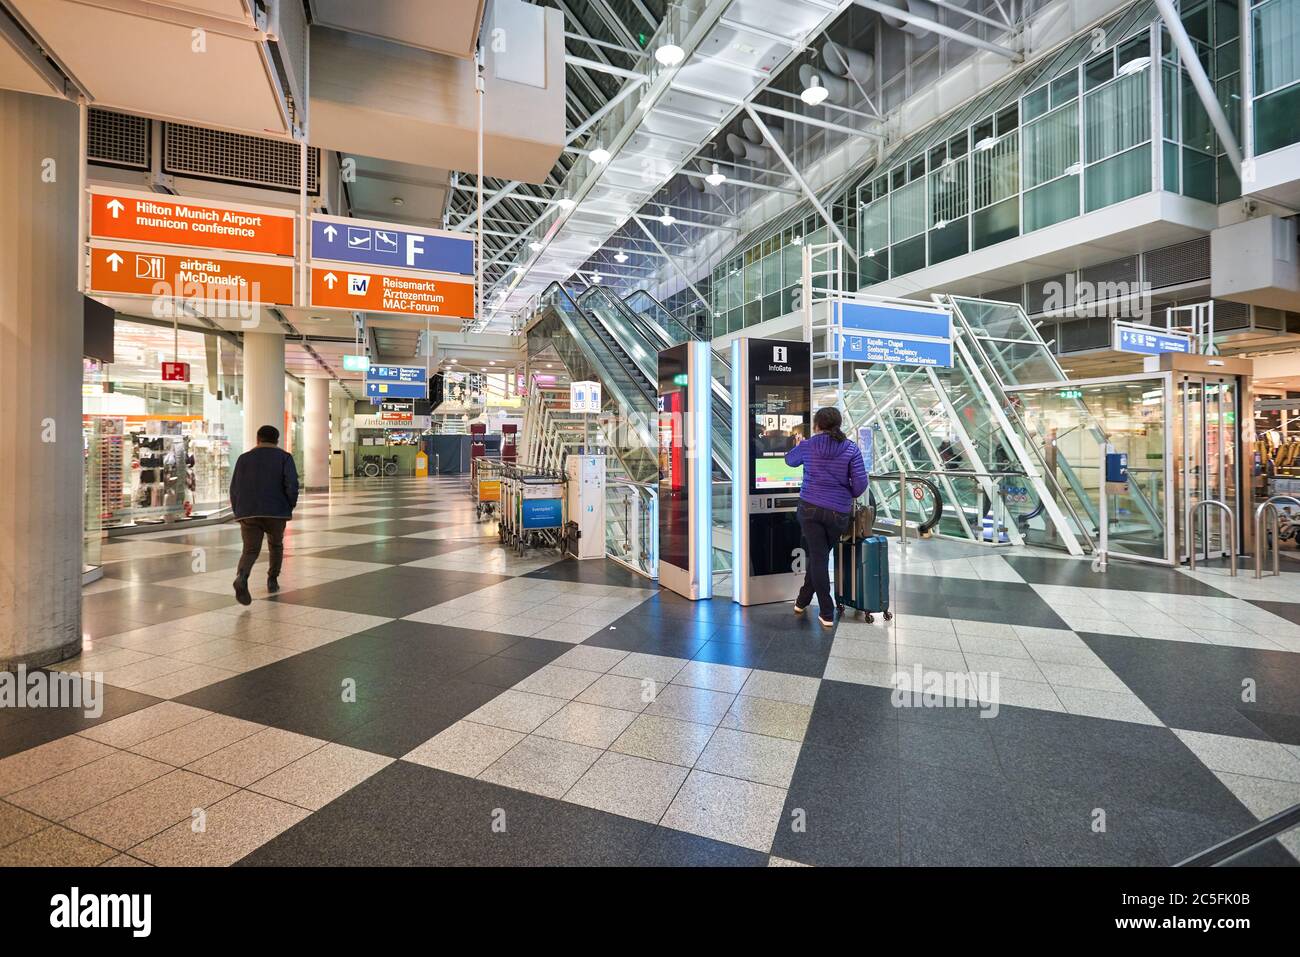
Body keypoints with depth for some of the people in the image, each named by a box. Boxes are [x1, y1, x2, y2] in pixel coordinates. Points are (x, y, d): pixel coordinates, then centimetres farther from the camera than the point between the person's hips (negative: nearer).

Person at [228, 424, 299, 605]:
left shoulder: (244, 458, 13)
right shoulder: (284, 457, 4)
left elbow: (234, 489, 12)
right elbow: (292, 485, -10)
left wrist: (238, 512, 21)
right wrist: (290, 507, 2)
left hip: (248, 513, 2)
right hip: (276, 512, -1)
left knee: (250, 550, 1)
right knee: (276, 545, 21)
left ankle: (241, 576, -27)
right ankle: (272, 580, 25)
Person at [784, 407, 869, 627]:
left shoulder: (807, 446, 0)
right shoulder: (851, 449, -3)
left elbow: (790, 460, 21)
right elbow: (860, 483, -7)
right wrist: (849, 496, 14)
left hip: (810, 508, 0)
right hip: (839, 511, 0)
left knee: (817, 557, 6)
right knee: (820, 555, 18)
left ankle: (827, 613, 10)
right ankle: (803, 600, 31)